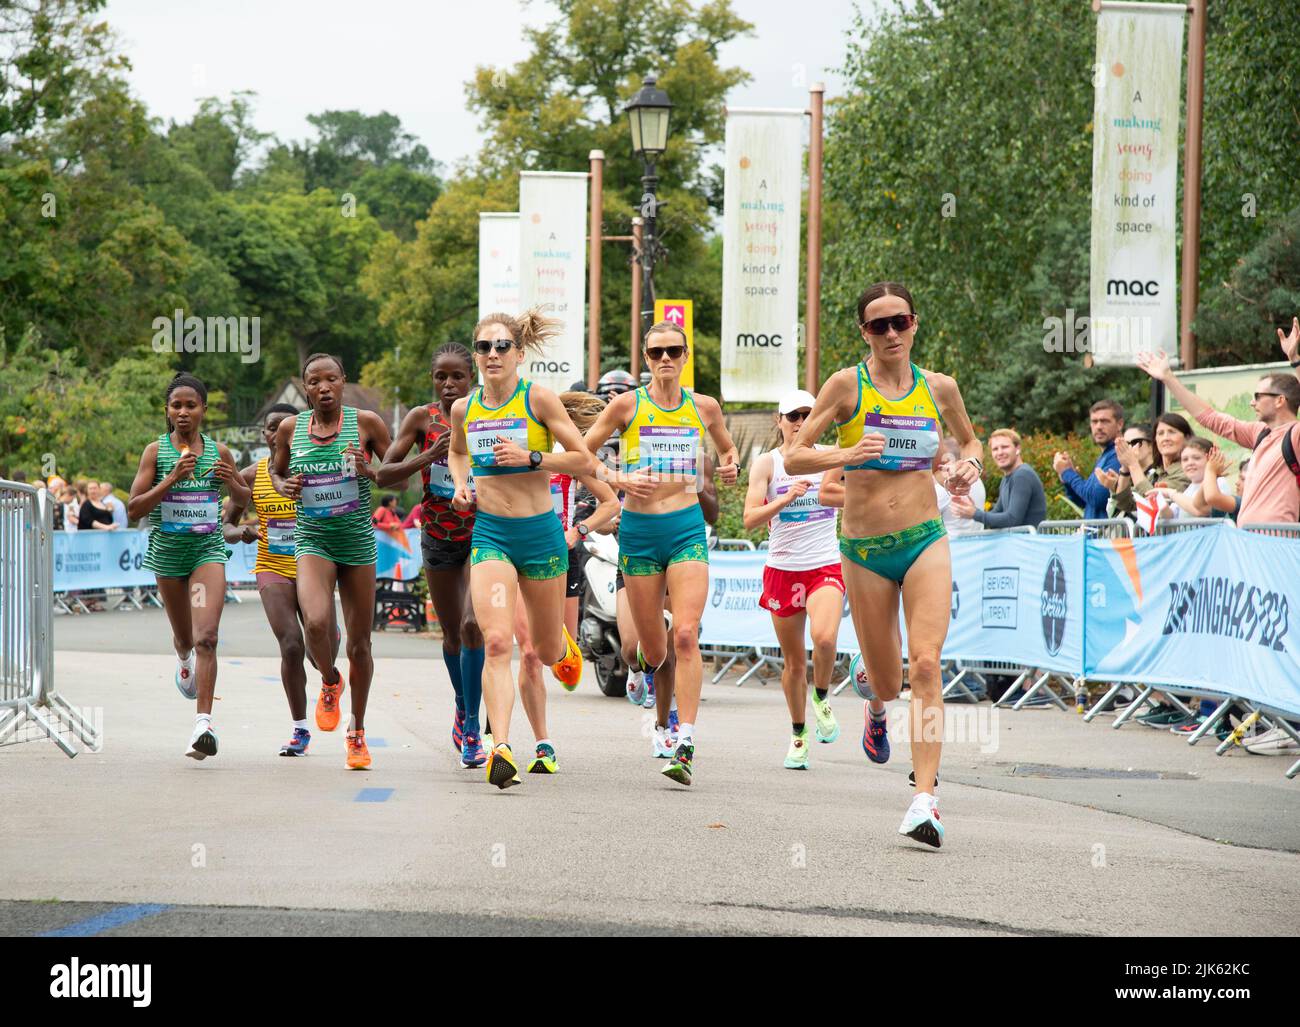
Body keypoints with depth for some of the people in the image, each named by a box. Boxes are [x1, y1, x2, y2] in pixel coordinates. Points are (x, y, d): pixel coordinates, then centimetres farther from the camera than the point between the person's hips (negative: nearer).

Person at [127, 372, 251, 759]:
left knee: (206, 636, -19)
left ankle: (203, 723, -25)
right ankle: (184, 659, 57)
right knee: (184, 637, 19)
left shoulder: (219, 452, 0)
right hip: (167, 552, 1)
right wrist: (171, 478, -22)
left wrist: (230, 481, -8)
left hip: (208, 549, -1)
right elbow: (133, 509, -10)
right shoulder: (156, 451, -5)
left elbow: (245, 499, 15)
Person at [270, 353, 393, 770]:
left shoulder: (366, 422, -4)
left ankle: (357, 731, 27)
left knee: (359, 645, 6)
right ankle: (329, 682, 7)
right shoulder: (290, 428, 2)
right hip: (312, 540, 0)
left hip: (358, 542, 0)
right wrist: (284, 486, -4)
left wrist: (371, 471, -16)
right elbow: (275, 472, 18)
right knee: (316, 622, -26)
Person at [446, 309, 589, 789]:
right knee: (497, 642, -20)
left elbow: (584, 460, -7)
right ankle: (501, 749, -24)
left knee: (547, 650, 15)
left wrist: (531, 457, -19)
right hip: (489, 534, 1)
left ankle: (565, 645, 54)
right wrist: (461, 484, 5)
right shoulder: (463, 409, 3)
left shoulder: (538, 399, -8)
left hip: (540, 533, -1)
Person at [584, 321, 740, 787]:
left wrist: (730, 465, 3)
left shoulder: (704, 407, 6)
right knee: (653, 648, 7)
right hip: (639, 529, 0)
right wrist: (618, 479, -11)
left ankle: (685, 745, -19)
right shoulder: (627, 405, 0)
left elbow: (727, 447, 26)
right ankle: (648, 668, 47)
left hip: (687, 527, 0)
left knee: (685, 635, -17)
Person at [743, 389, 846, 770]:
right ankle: (798, 734, 25)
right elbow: (750, 519, -10)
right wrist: (786, 498, -22)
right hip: (782, 570, 1)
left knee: (824, 637, -27)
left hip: (826, 567, -1)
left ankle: (822, 698, 2)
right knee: (793, 659, 6)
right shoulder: (767, 463, 0)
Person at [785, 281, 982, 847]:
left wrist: (970, 466, 2)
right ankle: (877, 708, 49)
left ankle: (924, 799, -21)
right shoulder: (846, 384, -3)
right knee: (886, 681, 9)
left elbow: (970, 440, 24)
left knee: (925, 664, -17)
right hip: (864, 551, 0)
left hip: (925, 542, 0)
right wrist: (844, 455, -23)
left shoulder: (939, 388, 5)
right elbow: (794, 458, -5)